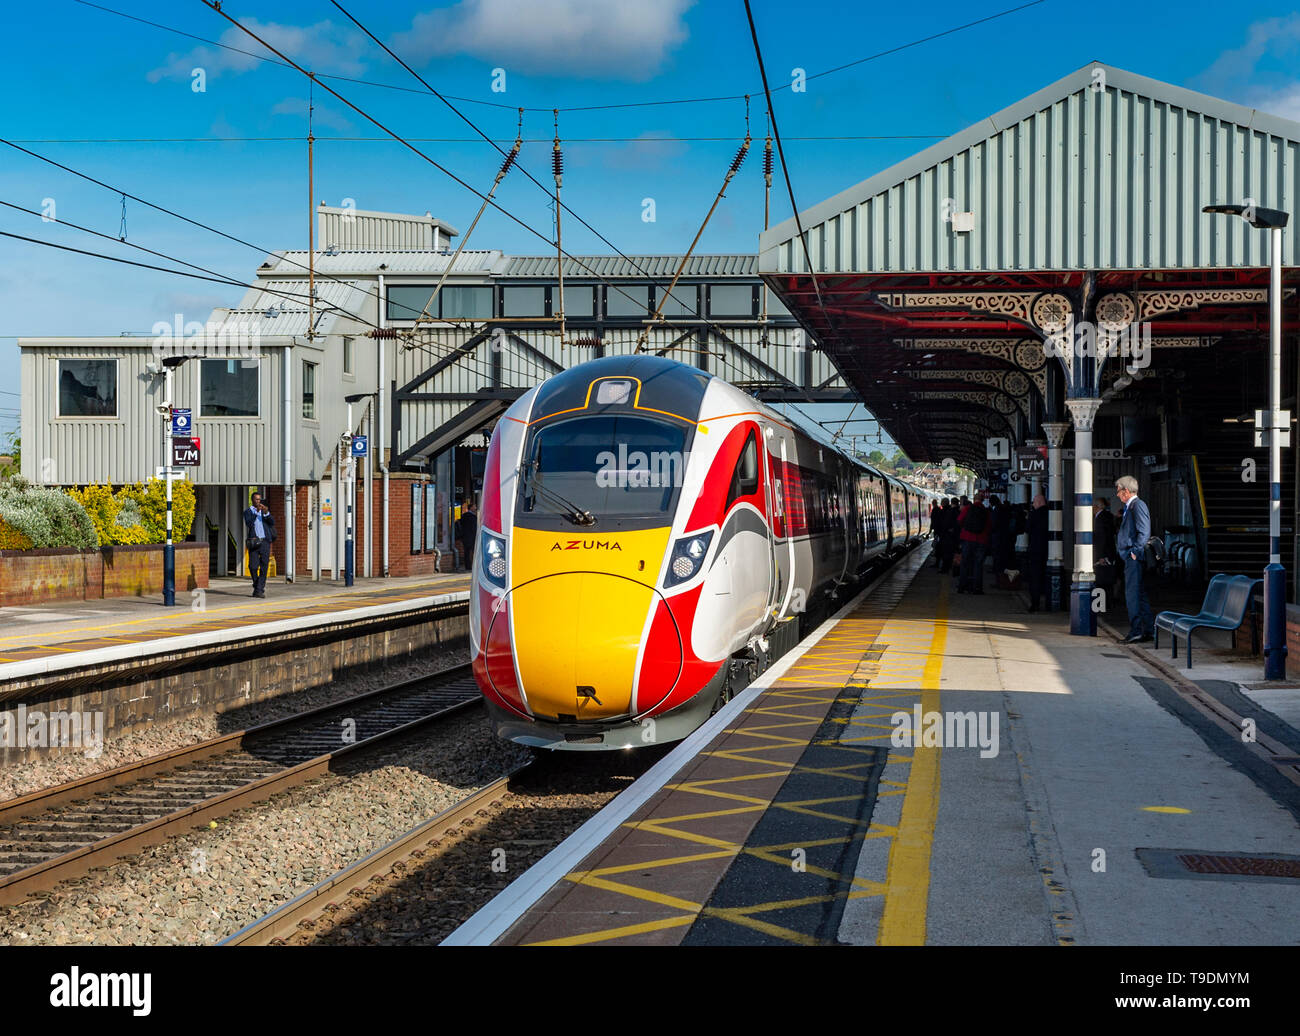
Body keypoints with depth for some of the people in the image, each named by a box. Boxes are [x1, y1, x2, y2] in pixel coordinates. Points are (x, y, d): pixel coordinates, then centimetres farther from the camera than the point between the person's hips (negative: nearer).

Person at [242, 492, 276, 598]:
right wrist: (256, 512, -18)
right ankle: (257, 585, 20)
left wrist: (266, 513, -13)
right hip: (253, 542, -1)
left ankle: (259, 590, -3)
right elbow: (249, 523, -11)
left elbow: (272, 523, 2)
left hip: (265, 541, 1)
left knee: (264, 567, -5)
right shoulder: (247, 511, 7)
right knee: (253, 566, -4)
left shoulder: (265, 510, 15)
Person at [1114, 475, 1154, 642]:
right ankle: (1149, 630, 16)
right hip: (1130, 558, 10)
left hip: (1134, 558, -10)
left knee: (1132, 594, -10)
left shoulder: (1138, 505, -11)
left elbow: (1144, 532, -19)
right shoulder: (1129, 507, 19)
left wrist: (1135, 551, -19)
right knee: (1141, 594, 12)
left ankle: (1136, 632, -9)